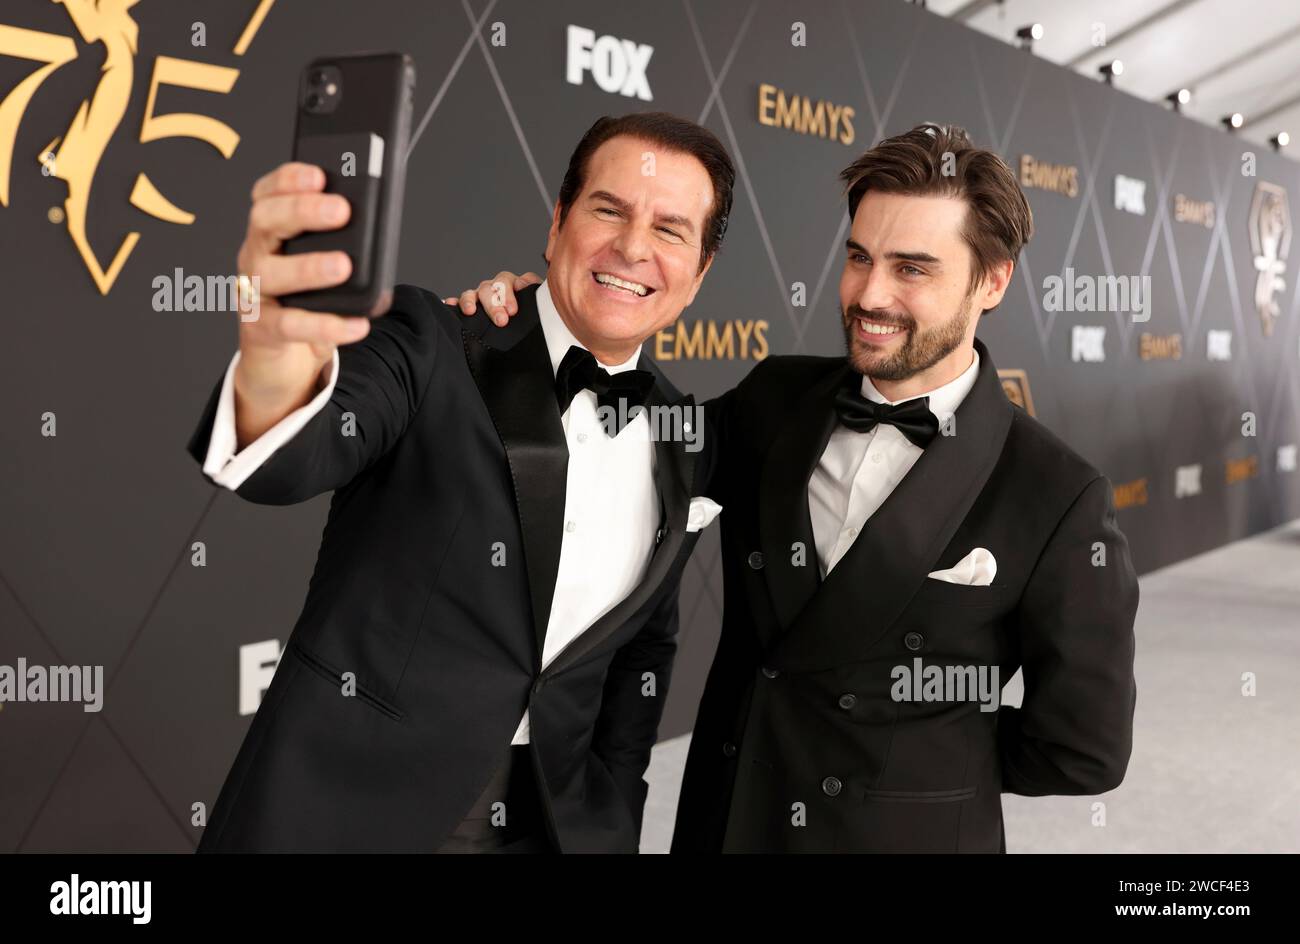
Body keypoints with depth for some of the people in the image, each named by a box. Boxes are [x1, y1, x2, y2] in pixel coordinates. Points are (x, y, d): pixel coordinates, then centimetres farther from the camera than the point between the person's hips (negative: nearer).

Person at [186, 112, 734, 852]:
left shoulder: (683, 441, 2)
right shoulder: (431, 347, -11)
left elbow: (646, 641, 11)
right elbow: (286, 459, -29)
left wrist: (612, 819, 8)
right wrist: (276, 366, -49)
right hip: (346, 809, -3)